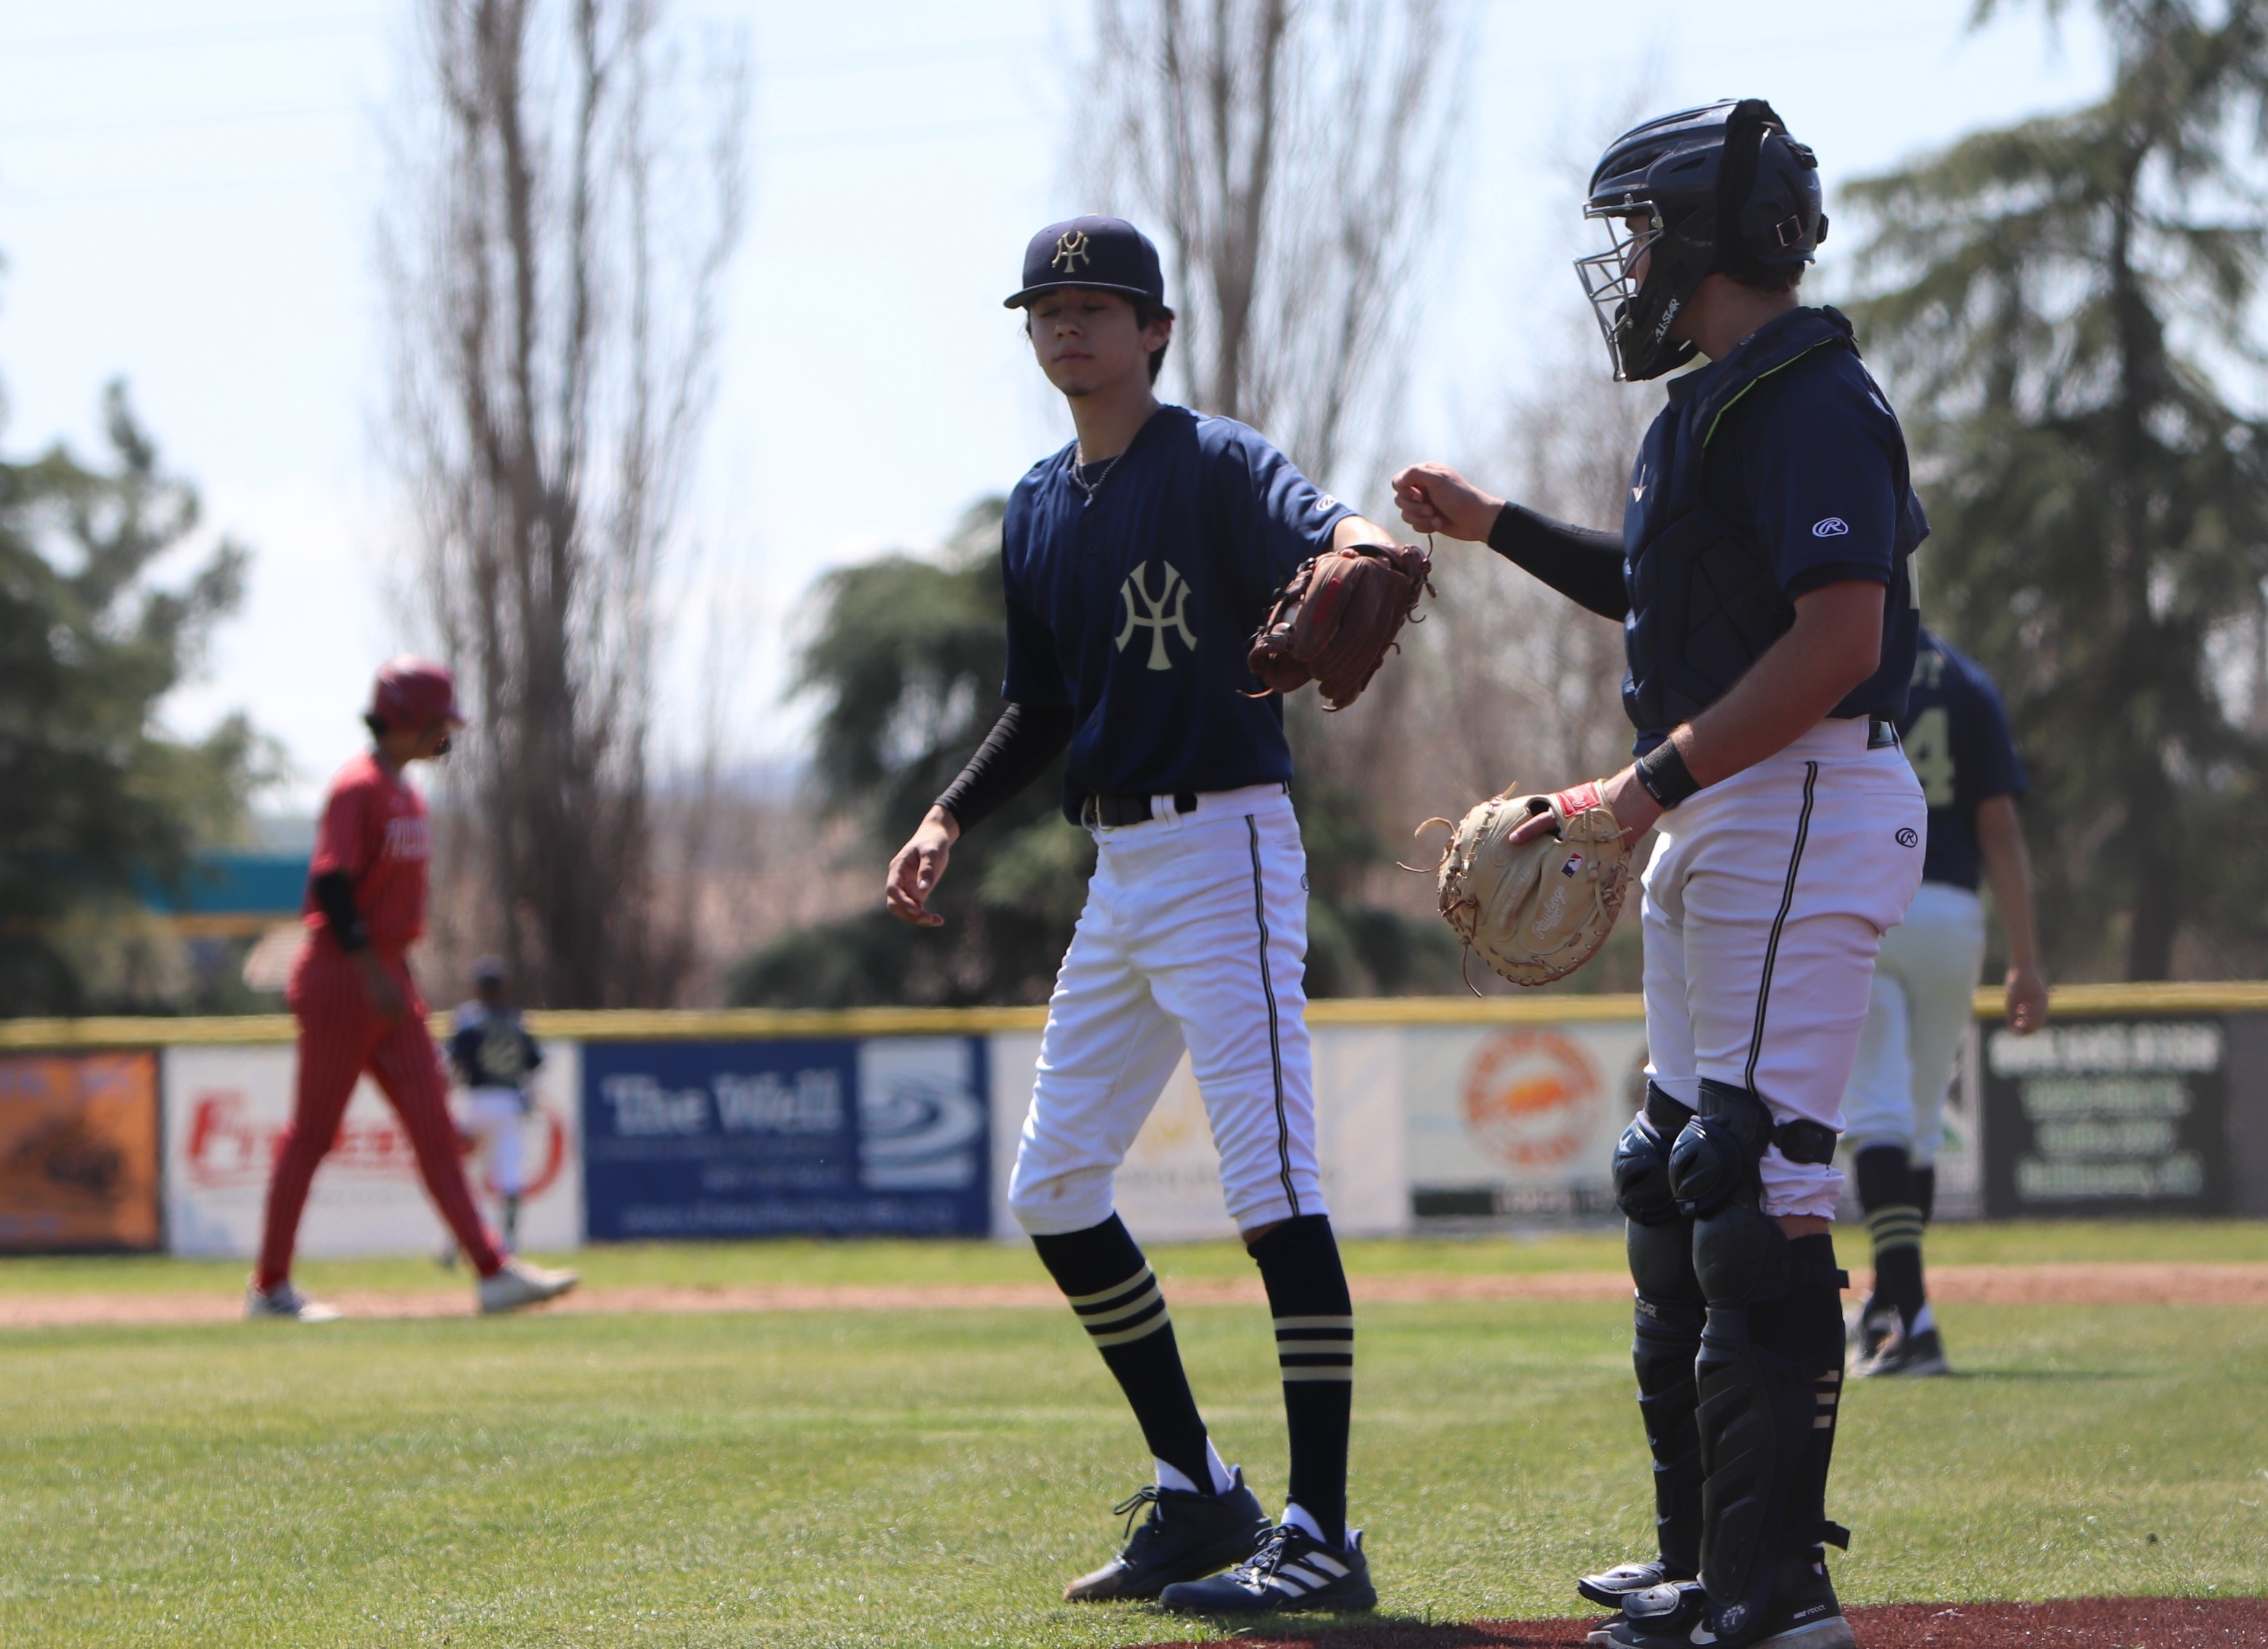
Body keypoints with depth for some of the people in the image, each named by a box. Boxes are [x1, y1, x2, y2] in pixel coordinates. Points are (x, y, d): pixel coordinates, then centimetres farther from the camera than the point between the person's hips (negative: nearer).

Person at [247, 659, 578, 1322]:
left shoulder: (404, 794, 15)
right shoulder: (358, 788, -14)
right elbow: (330, 886, -22)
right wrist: (372, 976, -25)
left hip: (388, 980, 9)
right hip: (342, 977, -9)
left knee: (433, 1124, 3)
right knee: (313, 1131, -2)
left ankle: (493, 1272, -1)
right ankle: (269, 1287, 5)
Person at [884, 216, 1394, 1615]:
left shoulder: (1212, 464, -9)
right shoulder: (1039, 510, 15)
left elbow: (1318, 522, -29)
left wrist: (1359, 553, -52)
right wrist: (951, 821, 11)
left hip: (1227, 844, -9)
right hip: (1118, 868, 9)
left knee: (1274, 1184, -14)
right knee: (1055, 1190, 11)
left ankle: (1322, 1535, -16)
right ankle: (1200, 1496, 21)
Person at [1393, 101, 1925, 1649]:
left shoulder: (1810, 400, -15)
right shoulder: (1720, 403, 18)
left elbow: (1836, 639, -24)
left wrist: (1653, 781, -23)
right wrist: (1496, 525, 30)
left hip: (1807, 808, -11)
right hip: (1716, 823, 11)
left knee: (1757, 1188, -15)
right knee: (1676, 1179, 15)